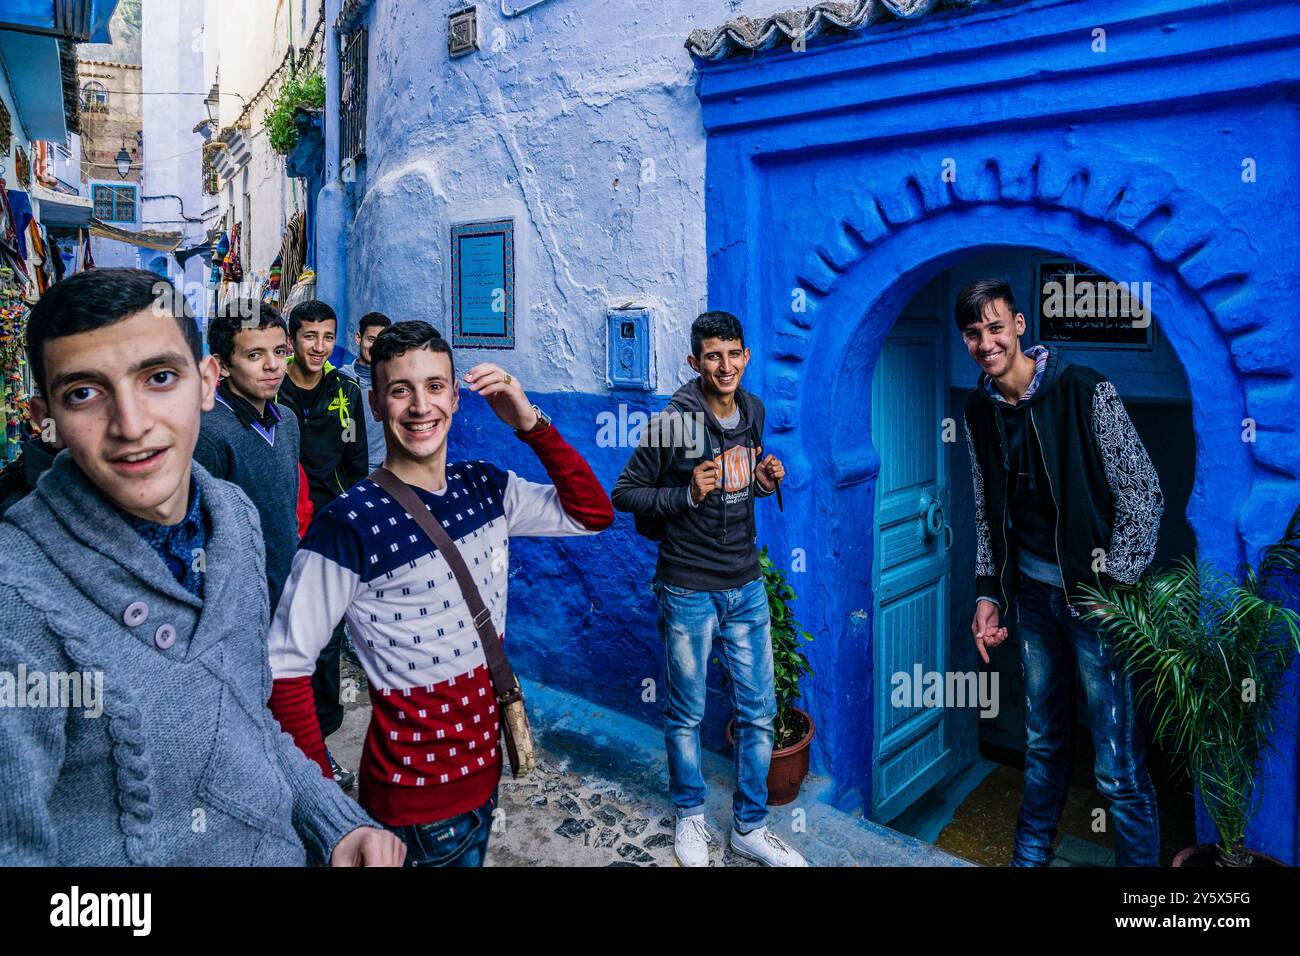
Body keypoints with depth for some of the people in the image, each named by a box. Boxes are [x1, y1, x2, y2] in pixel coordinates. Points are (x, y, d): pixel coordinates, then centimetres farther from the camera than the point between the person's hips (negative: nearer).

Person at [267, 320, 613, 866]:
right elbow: (284, 668, -18)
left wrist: (532, 425, -9)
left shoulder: (485, 488, -1)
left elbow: (593, 515, 1)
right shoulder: (349, 524, -20)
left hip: (484, 767, 6)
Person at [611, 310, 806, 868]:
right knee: (686, 714, 11)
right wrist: (687, 494, -22)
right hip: (689, 592, -5)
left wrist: (764, 481, -3)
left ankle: (749, 828, 29)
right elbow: (624, 493, -8)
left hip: (747, 587, 5)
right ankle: (690, 817, 34)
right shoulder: (671, 424, -15)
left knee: (758, 712, 11)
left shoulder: (753, 412, 3)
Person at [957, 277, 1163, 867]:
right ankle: (1030, 854, 36)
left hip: (1095, 592, -5)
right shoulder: (980, 411, 4)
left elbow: (1142, 492, -11)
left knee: (1118, 764, -2)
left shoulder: (1084, 391, -13)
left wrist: (1113, 585, -12)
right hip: (1031, 592, 5)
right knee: (1042, 741, 20)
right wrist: (988, 594, 7)